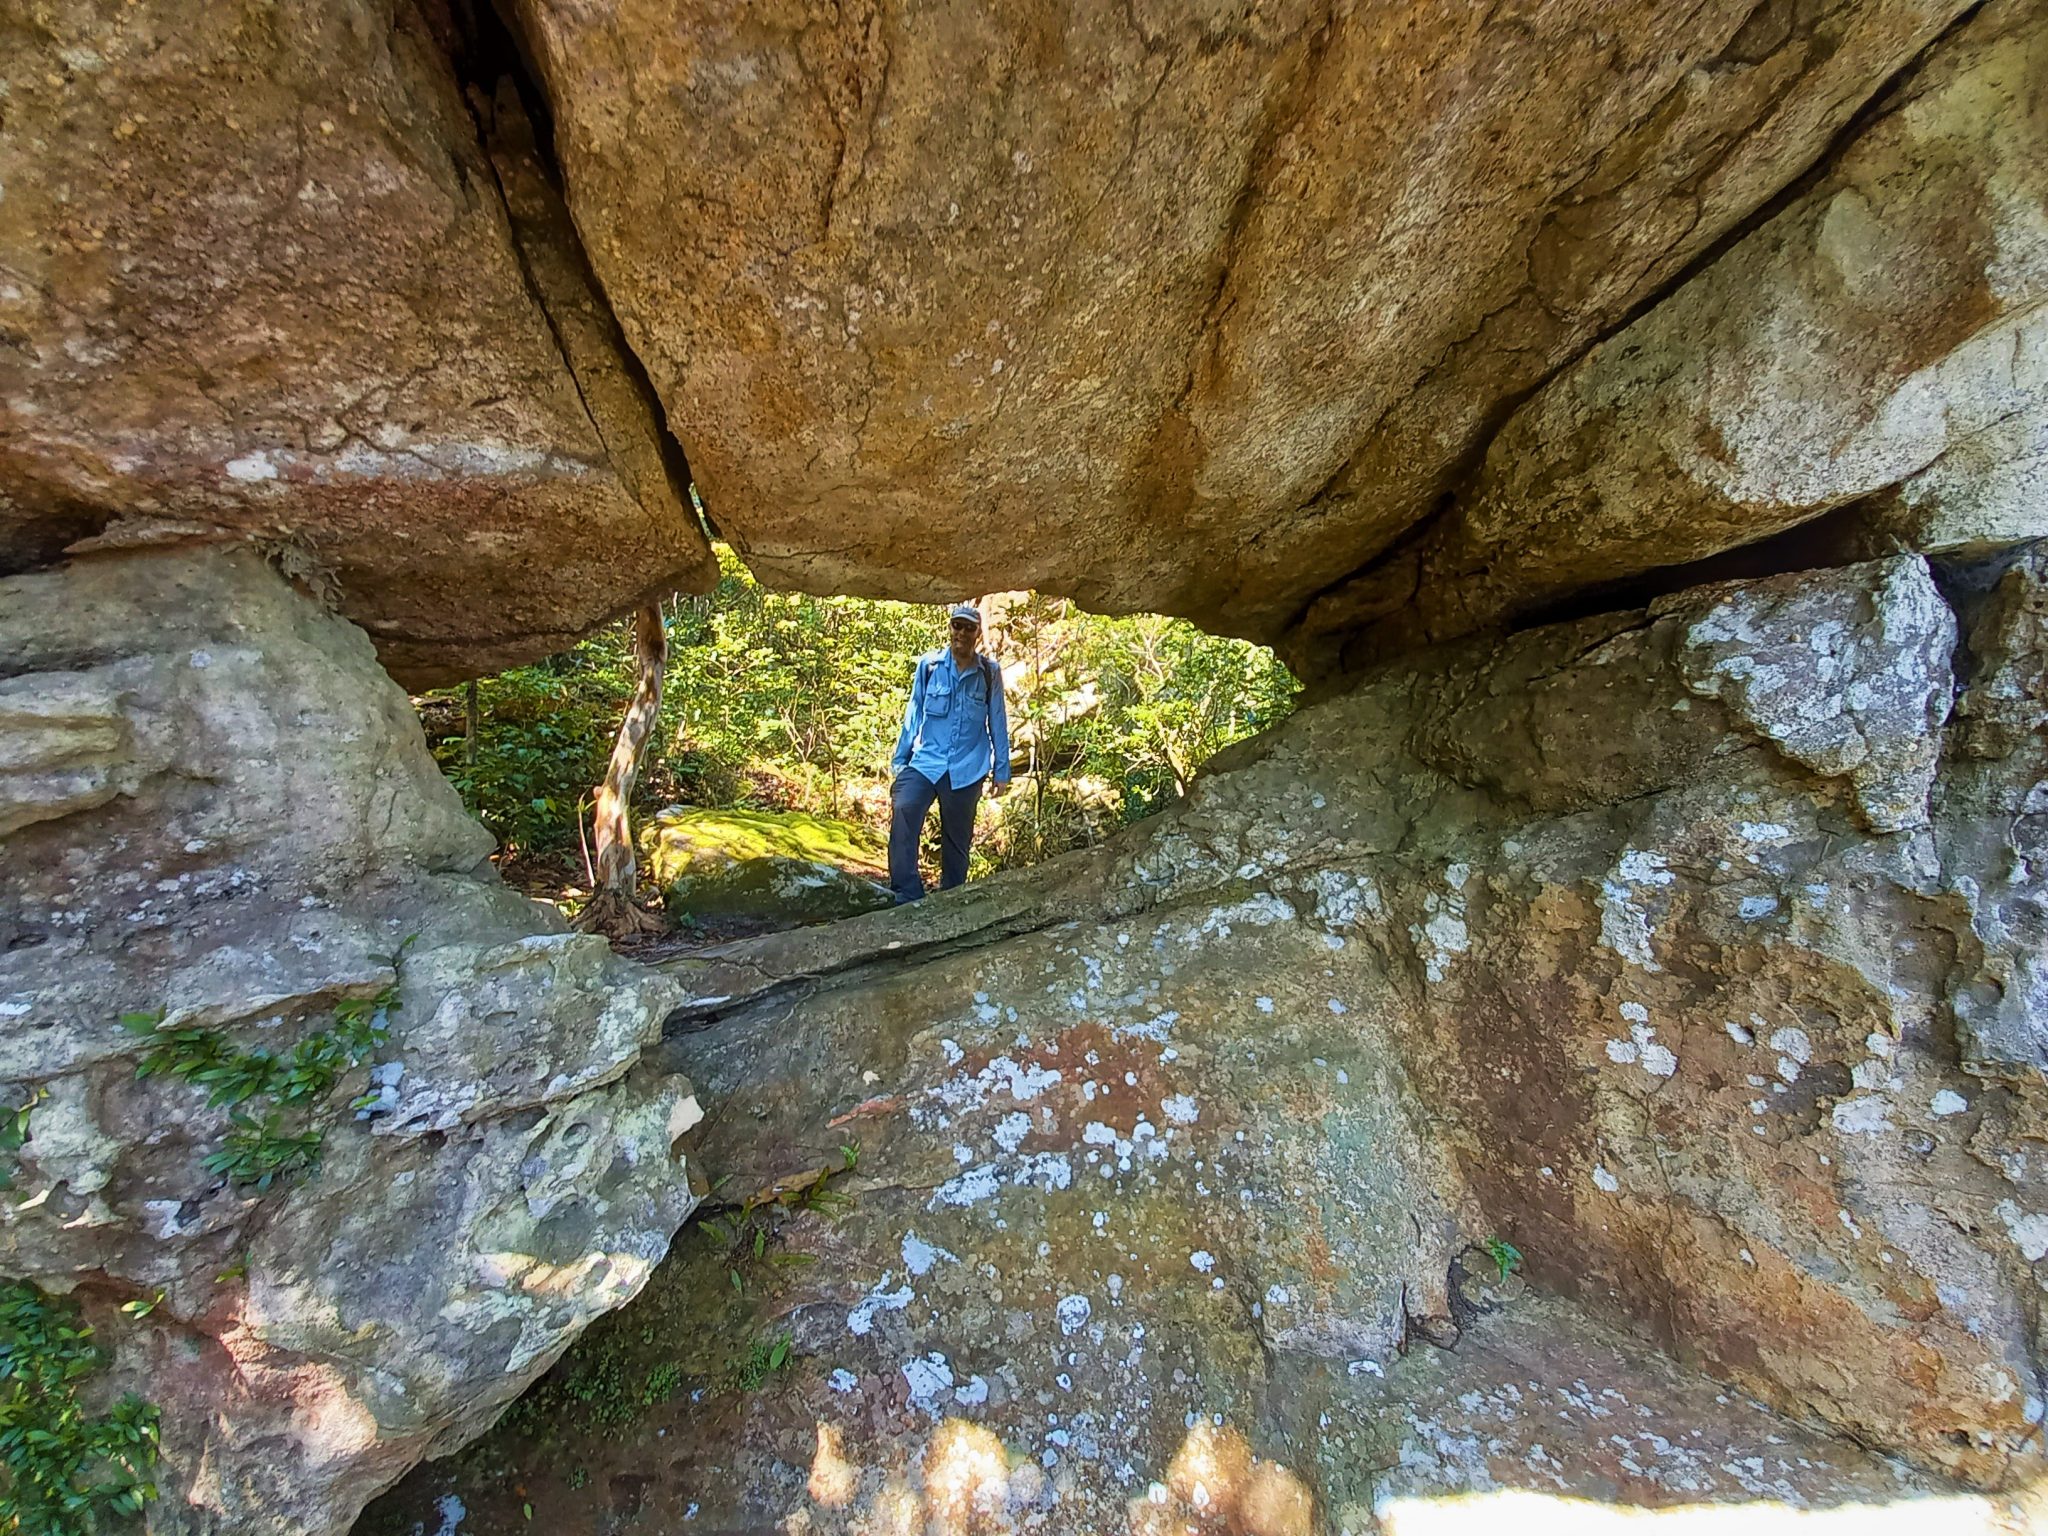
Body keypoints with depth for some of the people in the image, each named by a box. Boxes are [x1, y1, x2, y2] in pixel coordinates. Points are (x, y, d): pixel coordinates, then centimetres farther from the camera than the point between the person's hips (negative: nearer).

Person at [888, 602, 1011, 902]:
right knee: (903, 811, -24)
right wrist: (899, 759, 8)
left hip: (967, 768, 1)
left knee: (957, 837, 9)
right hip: (925, 761, 0)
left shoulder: (990, 672, 3)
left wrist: (1001, 772, 7)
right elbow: (913, 714, 7)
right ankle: (906, 897, -19)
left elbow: (997, 723, 7)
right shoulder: (928, 664, 2)